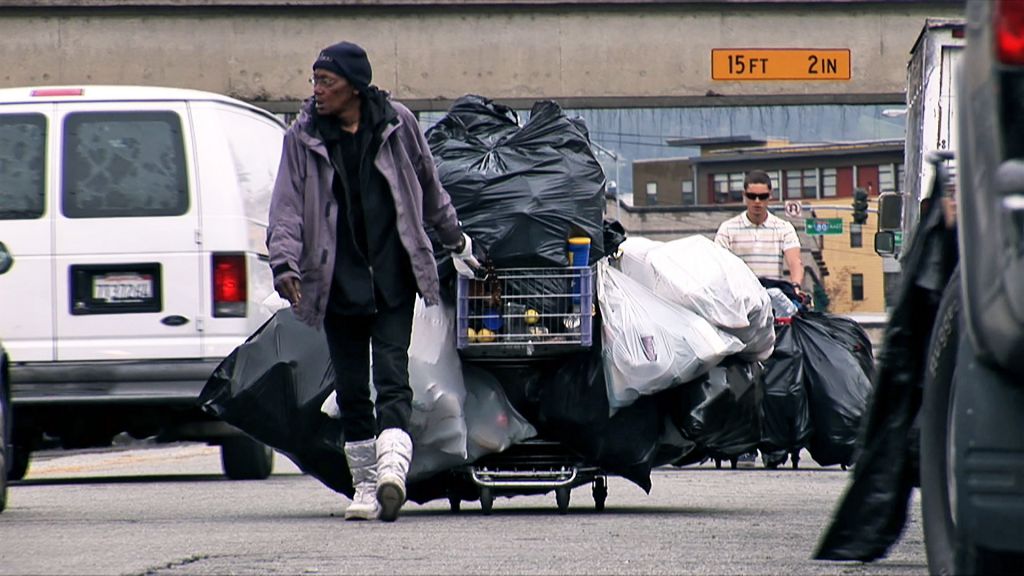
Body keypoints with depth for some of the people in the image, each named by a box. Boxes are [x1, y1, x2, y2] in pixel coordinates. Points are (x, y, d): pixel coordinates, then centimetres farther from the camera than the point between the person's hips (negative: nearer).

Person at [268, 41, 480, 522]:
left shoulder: (397, 124, 2)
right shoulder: (303, 138, 2)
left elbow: (430, 189, 16)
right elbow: (288, 206, -3)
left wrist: (455, 240, 26)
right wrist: (285, 263, -18)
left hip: (393, 279, -1)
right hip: (338, 281, 1)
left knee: (392, 378, -13)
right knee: (351, 388, 5)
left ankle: (392, 468, -26)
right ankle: (365, 485, 13)